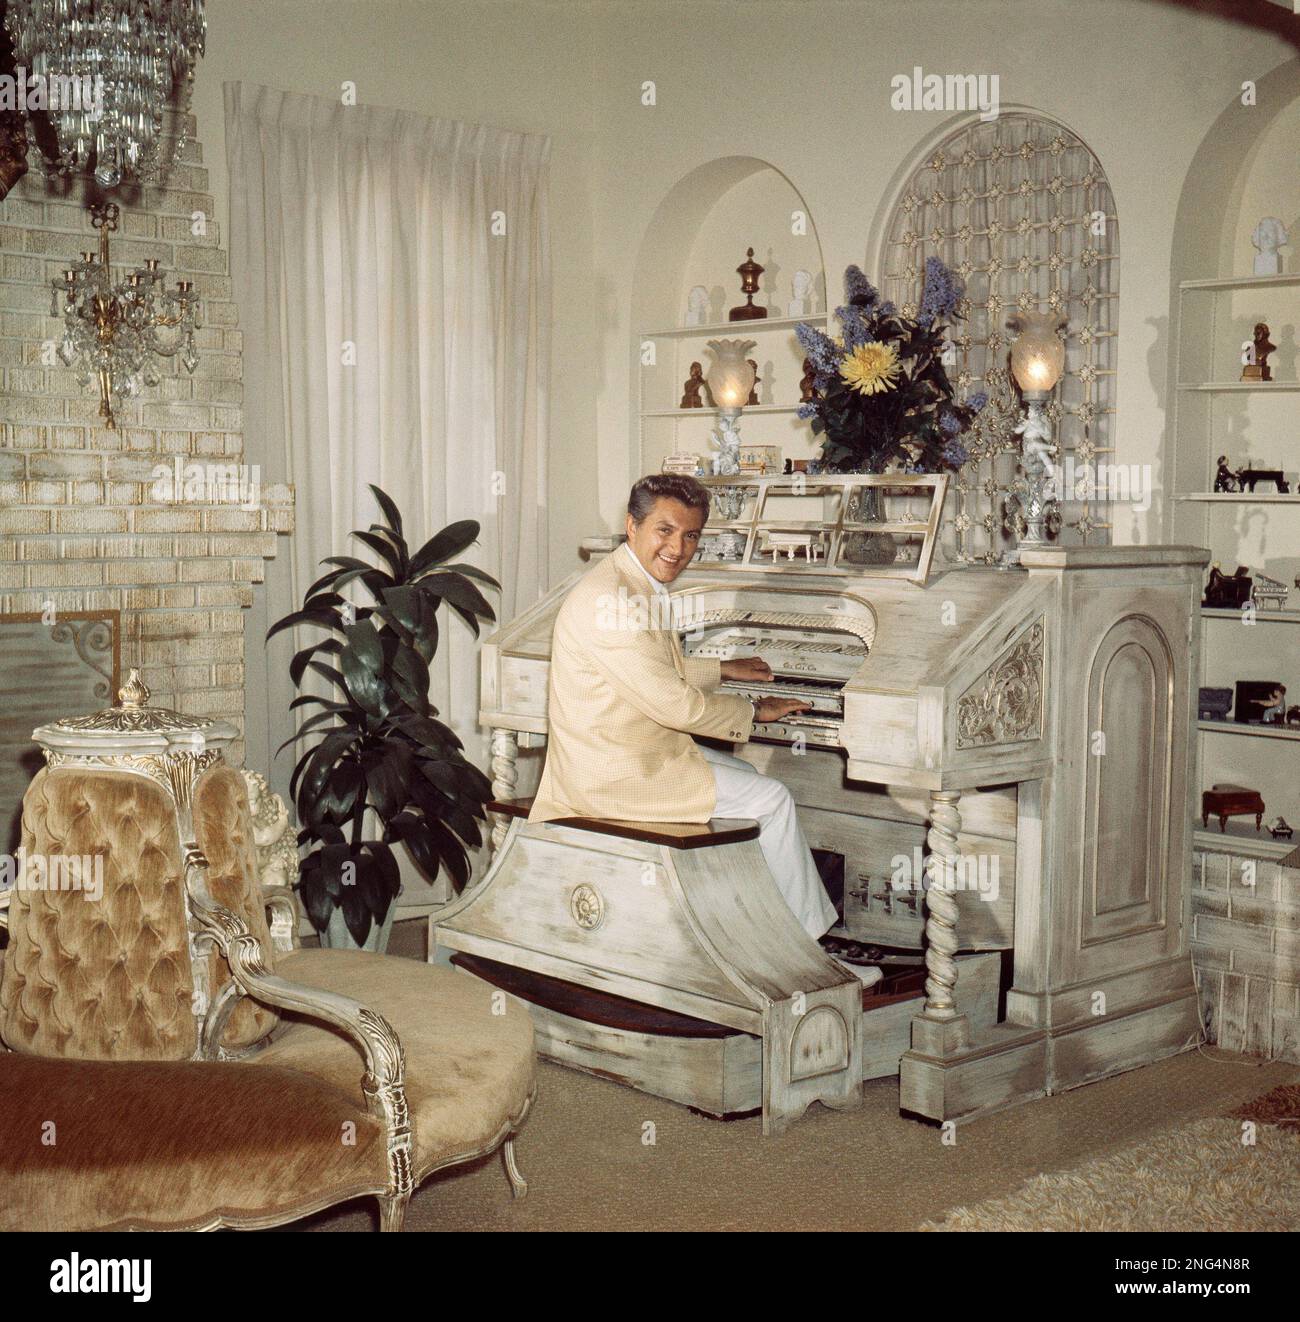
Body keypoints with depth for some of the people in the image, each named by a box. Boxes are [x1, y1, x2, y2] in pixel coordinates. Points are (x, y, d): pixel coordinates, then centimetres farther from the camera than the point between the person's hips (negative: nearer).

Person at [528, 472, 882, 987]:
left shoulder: (638, 584, 10)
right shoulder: (607, 598, -24)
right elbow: (674, 704, -23)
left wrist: (723, 669, 34)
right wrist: (753, 710, -9)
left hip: (630, 749, 11)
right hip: (613, 771, -11)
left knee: (742, 775, 24)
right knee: (771, 798, -8)